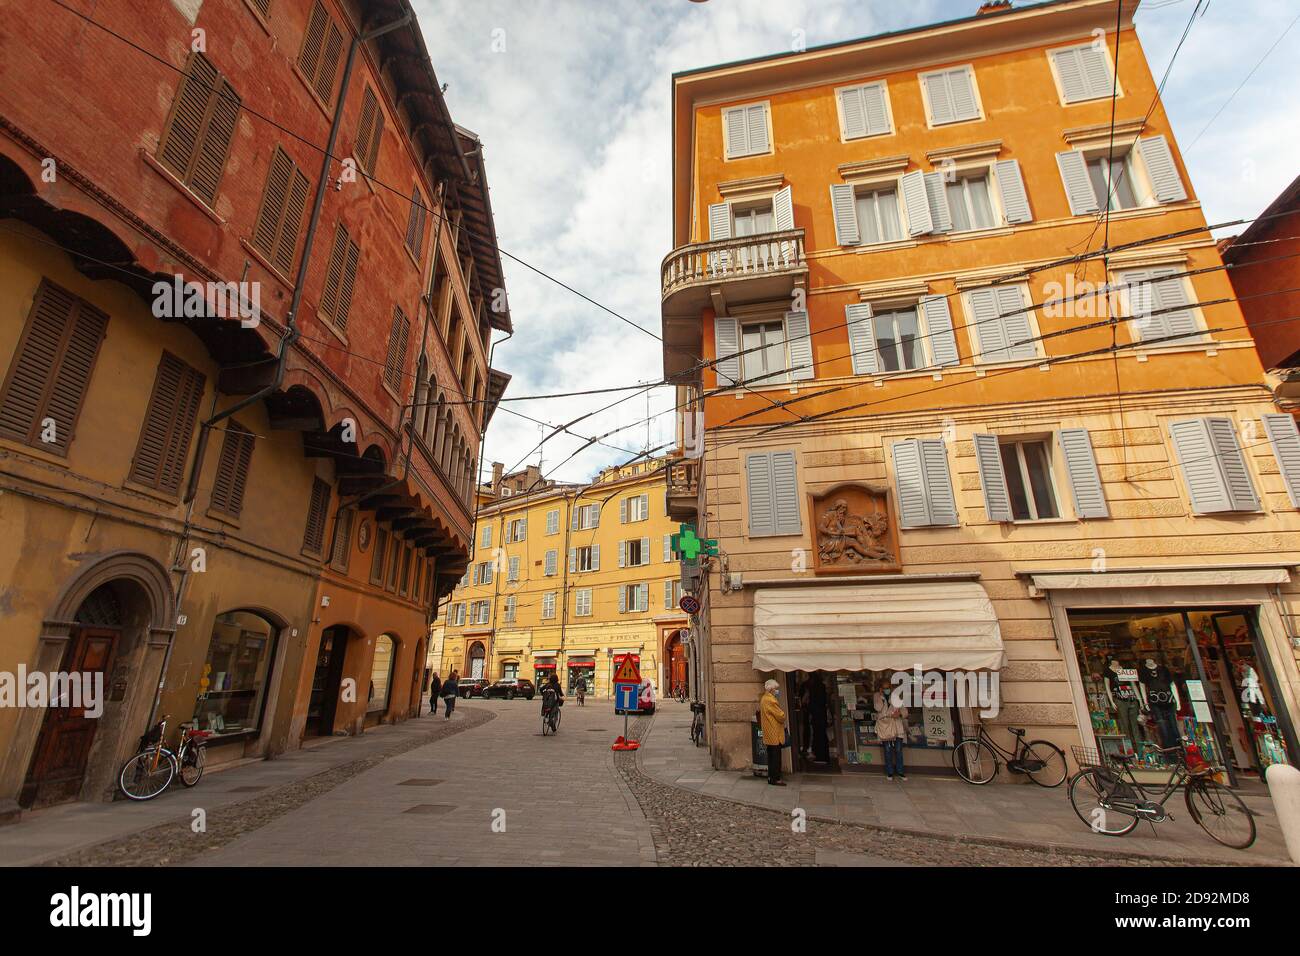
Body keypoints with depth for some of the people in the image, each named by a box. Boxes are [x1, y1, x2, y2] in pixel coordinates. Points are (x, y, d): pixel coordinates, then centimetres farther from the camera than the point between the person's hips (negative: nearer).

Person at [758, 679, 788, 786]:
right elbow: (781, 716, -18)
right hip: (774, 734, -10)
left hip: (769, 734, 10)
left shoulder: (764, 698, 12)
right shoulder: (770, 700, -21)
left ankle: (771, 777, 21)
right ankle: (775, 779, 2)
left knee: (772, 756, 15)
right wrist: (783, 720, 3)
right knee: (776, 757, -3)